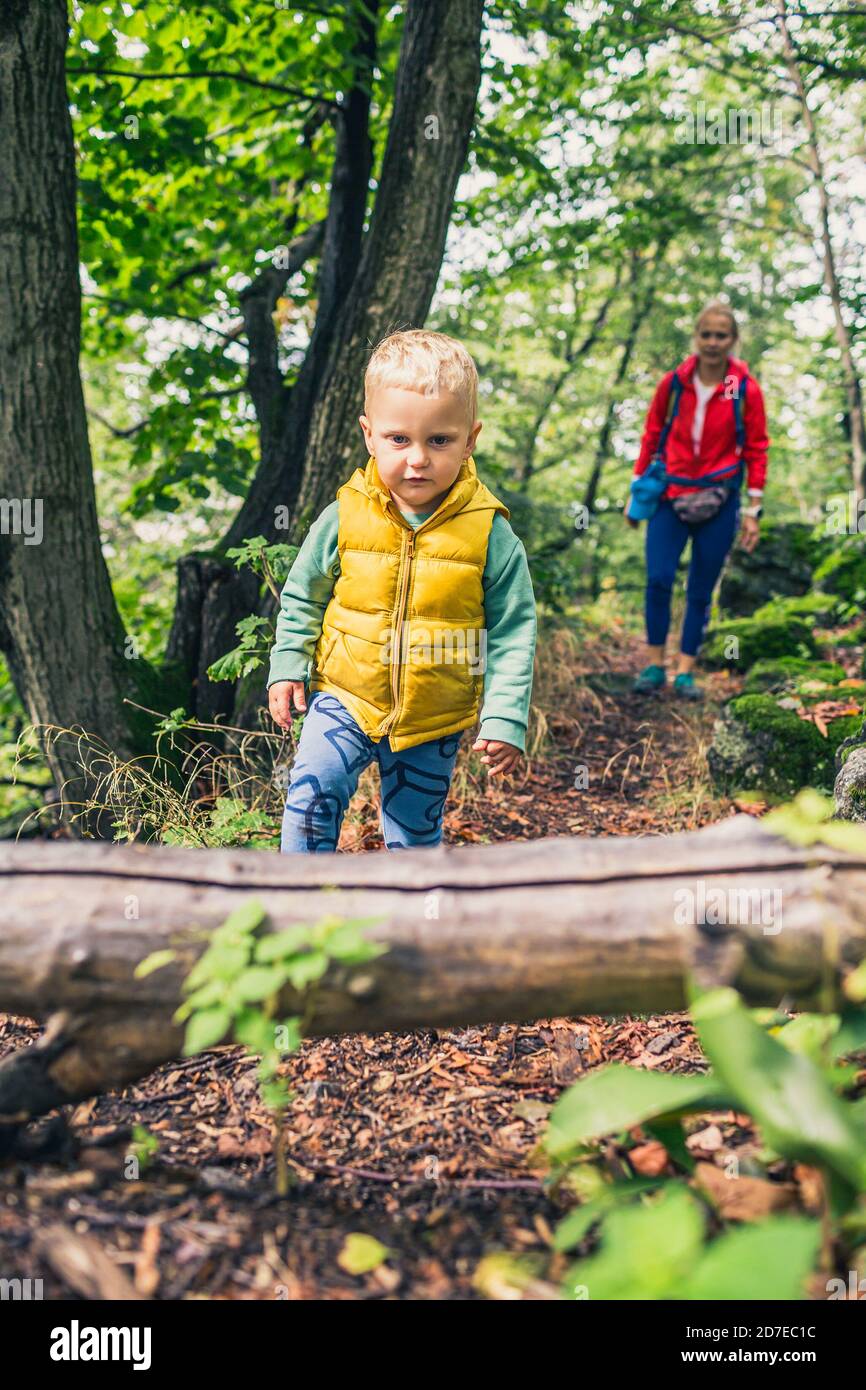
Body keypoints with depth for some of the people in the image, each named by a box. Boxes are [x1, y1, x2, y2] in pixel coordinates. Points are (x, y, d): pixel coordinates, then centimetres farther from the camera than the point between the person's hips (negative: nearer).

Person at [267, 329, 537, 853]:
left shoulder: (490, 534, -12)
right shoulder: (344, 518, -9)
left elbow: (513, 632, -7)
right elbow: (302, 596, 6)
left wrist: (506, 720, -10)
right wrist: (287, 667, 1)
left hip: (435, 719, 0)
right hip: (346, 698, 0)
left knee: (416, 833, 14)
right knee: (313, 792, -19)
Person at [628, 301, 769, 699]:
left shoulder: (746, 389, -3)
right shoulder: (673, 382, 0)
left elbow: (756, 449, 0)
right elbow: (651, 435, 9)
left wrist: (753, 510, -3)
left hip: (719, 501, 0)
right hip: (670, 496, 0)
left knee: (701, 591, 6)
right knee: (658, 579, -11)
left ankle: (685, 672, 16)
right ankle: (654, 665, 5)